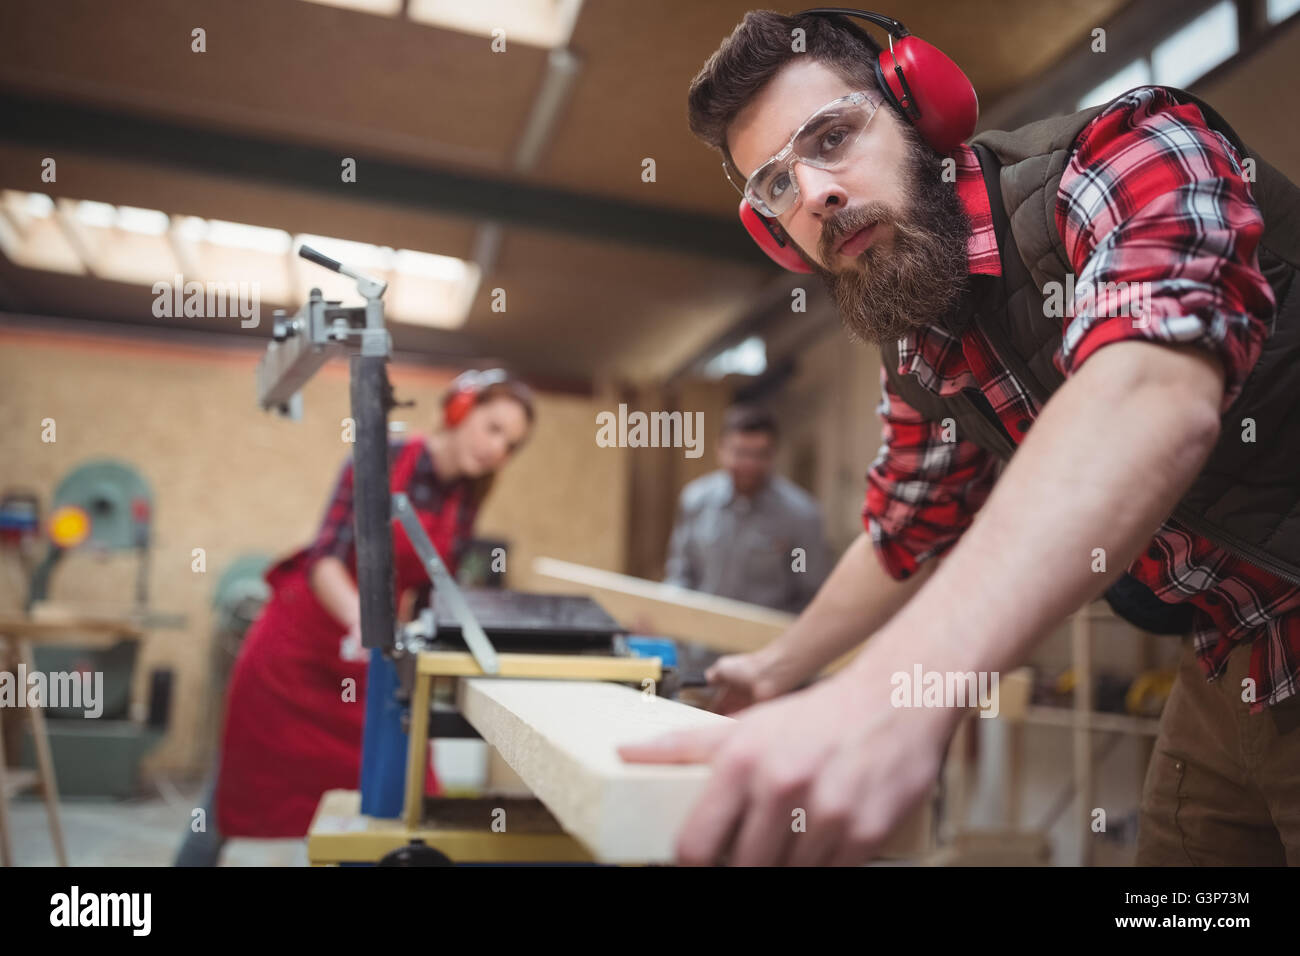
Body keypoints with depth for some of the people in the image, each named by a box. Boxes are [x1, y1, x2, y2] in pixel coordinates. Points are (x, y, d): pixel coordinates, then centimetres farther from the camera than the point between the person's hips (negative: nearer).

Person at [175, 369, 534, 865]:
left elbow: (422, 589, 5)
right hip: (298, 644, -4)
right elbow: (325, 559, -27)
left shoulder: (465, 501, 0)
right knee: (236, 791, 10)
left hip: (370, 661, 5)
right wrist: (360, 617, -44)